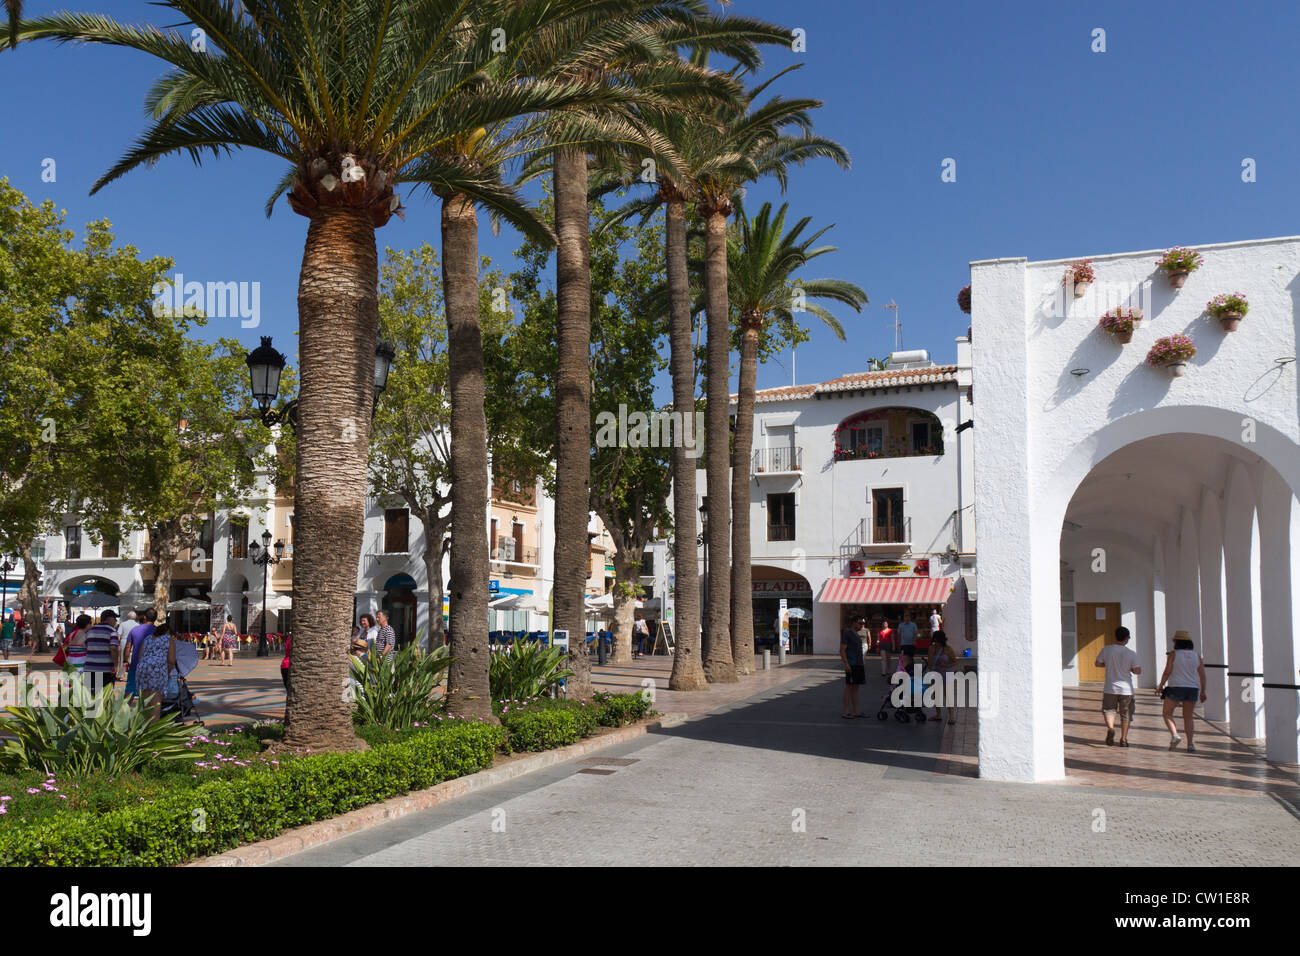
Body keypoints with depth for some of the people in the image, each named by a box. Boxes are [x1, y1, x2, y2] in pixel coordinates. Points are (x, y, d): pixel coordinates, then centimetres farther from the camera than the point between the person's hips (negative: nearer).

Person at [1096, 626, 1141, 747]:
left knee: (1109, 710, 16)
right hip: (1126, 689, 0)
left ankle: (1110, 728, -11)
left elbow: (1097, 663, 6)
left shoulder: (1107, 649, -5)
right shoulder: (1132, 653, -9)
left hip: (1110, 688, 0)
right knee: (1125, 715, 13)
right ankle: (1123, 739, 16)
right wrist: (1134, 669, 13)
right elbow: (1137, 671, -9)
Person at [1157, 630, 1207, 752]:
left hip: (1175, 688, -4)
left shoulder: (1173, 654, -6)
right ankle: (1190, 744, 3)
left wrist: (1160, 686, 1)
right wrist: (1203, 692, 12)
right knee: (1188, 717, 12)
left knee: (1167, 713, 9)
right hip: (1192, 688, 4)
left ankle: (1174, 735, -12)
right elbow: (1202, 675, 5)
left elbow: (1167, 672, -11)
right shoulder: (1196, 655, 6)